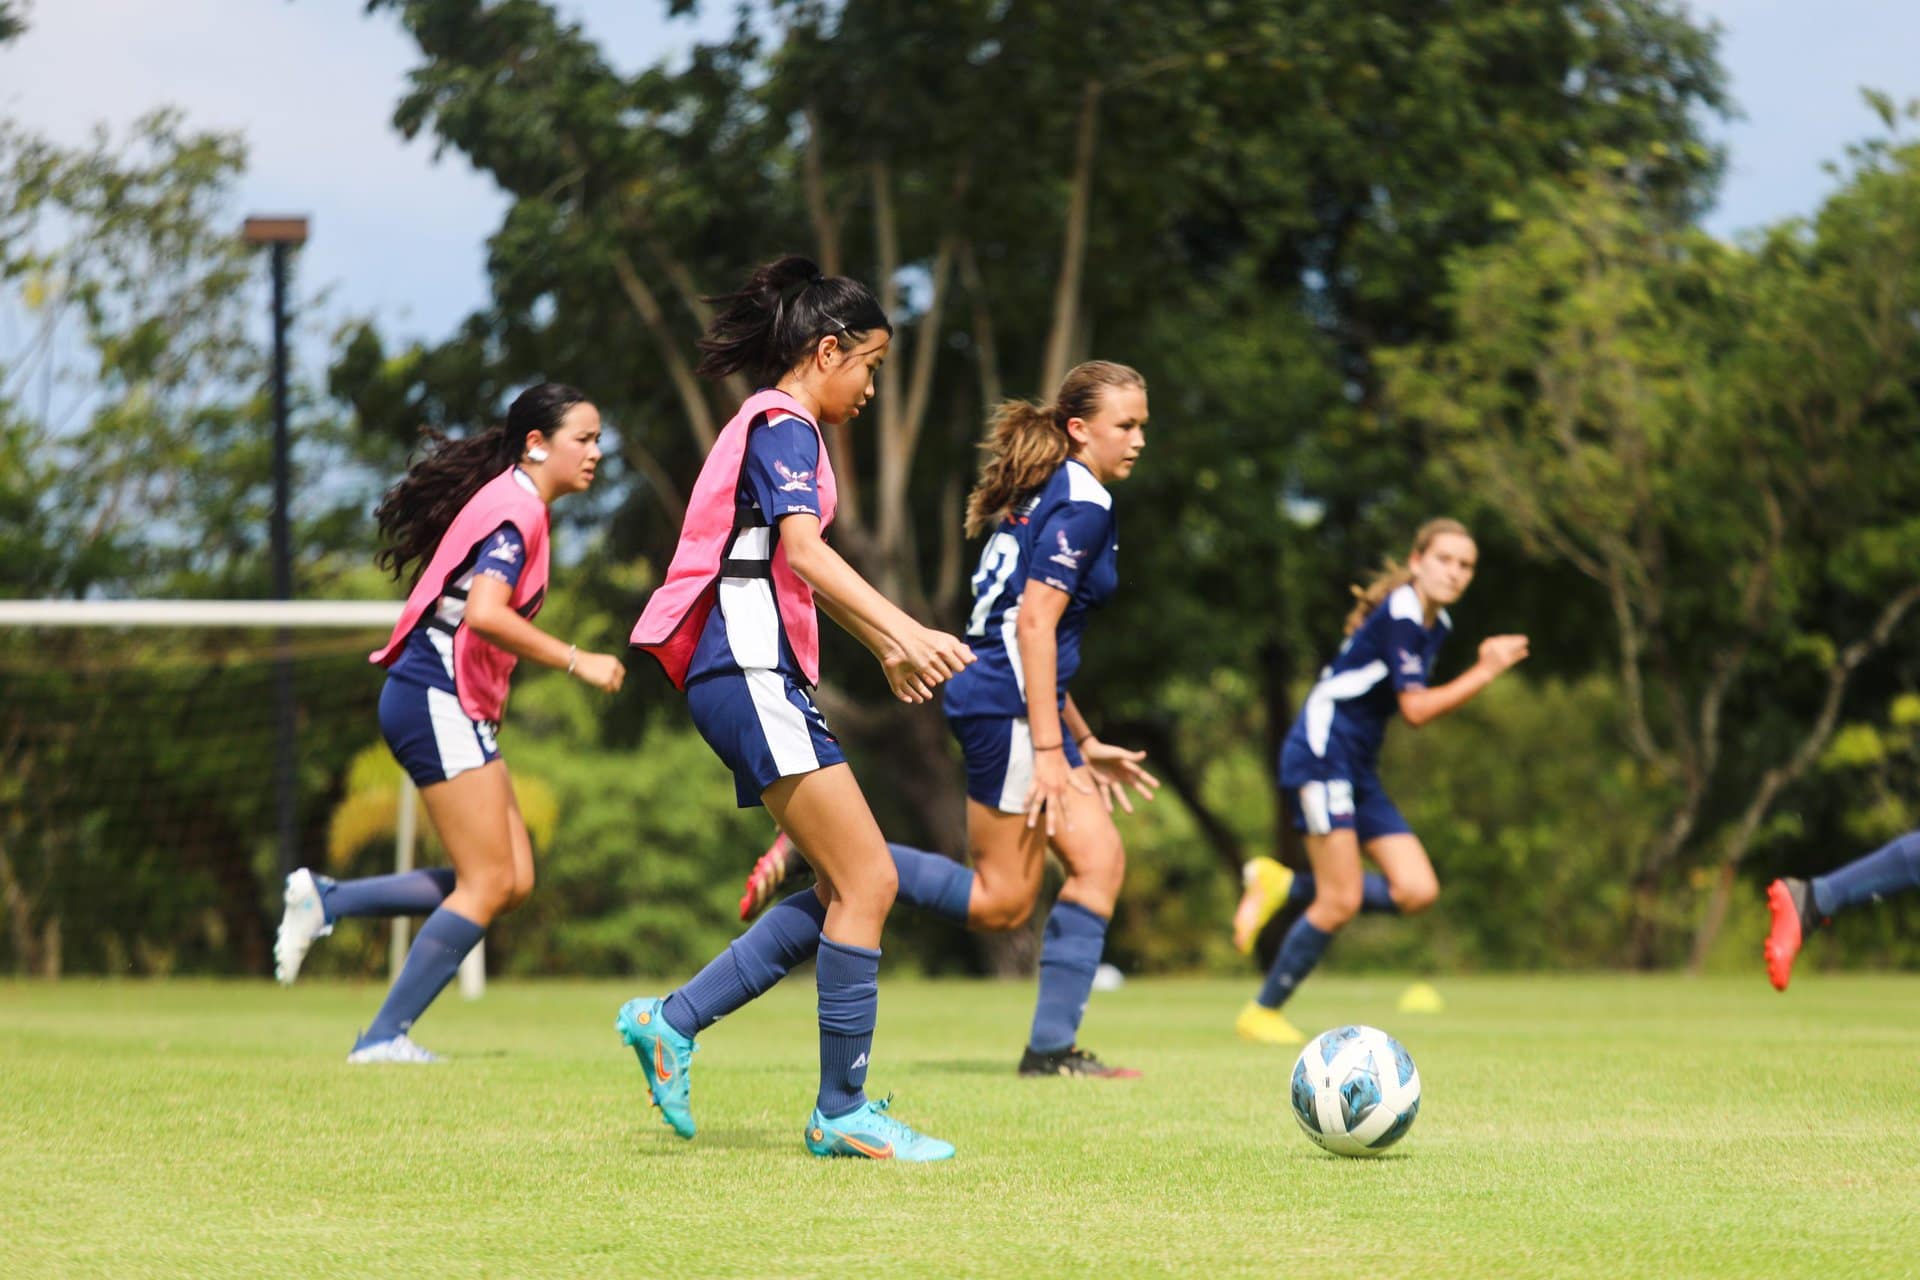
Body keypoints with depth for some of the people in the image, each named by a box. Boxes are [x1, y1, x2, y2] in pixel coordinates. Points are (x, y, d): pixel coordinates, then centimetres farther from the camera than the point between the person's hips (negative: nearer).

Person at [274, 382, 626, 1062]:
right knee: (489, 883, -8)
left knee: (513, 880, 5)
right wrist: (576, 660, -22)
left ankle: (324, 901, 7)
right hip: (438, 700, -10)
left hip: (458, 708, 10)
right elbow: (483, 614, -27)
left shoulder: (513, 505, 18)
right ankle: (384, 1038, -5)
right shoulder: (516, 510, -14)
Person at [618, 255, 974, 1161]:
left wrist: (882, 646, 45)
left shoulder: (771, 426, 22)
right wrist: (905, 631, -35)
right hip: (749, 674, -11)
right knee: (867, 883, -10)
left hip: (760, 678, 11)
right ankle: (842, 1113, -6)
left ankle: (671, 1022, 10)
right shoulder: (784, 426, -9)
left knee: (846, 889, 9)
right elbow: (803, 552, -25)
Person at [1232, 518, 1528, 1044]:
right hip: (1320, 753, -9)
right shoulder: (1400, 615, -16)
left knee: (1417, 891, -4)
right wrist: (1485, 672, -15)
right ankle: (1261, 1014, 1)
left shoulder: (1436, 623, 12)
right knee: (1342, 902, -12)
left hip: (1358, 768, 9)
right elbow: (1416, 708, -19)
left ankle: (1283, 886, 9)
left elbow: (1421, 700, 15)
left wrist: (1483, 668, 3)